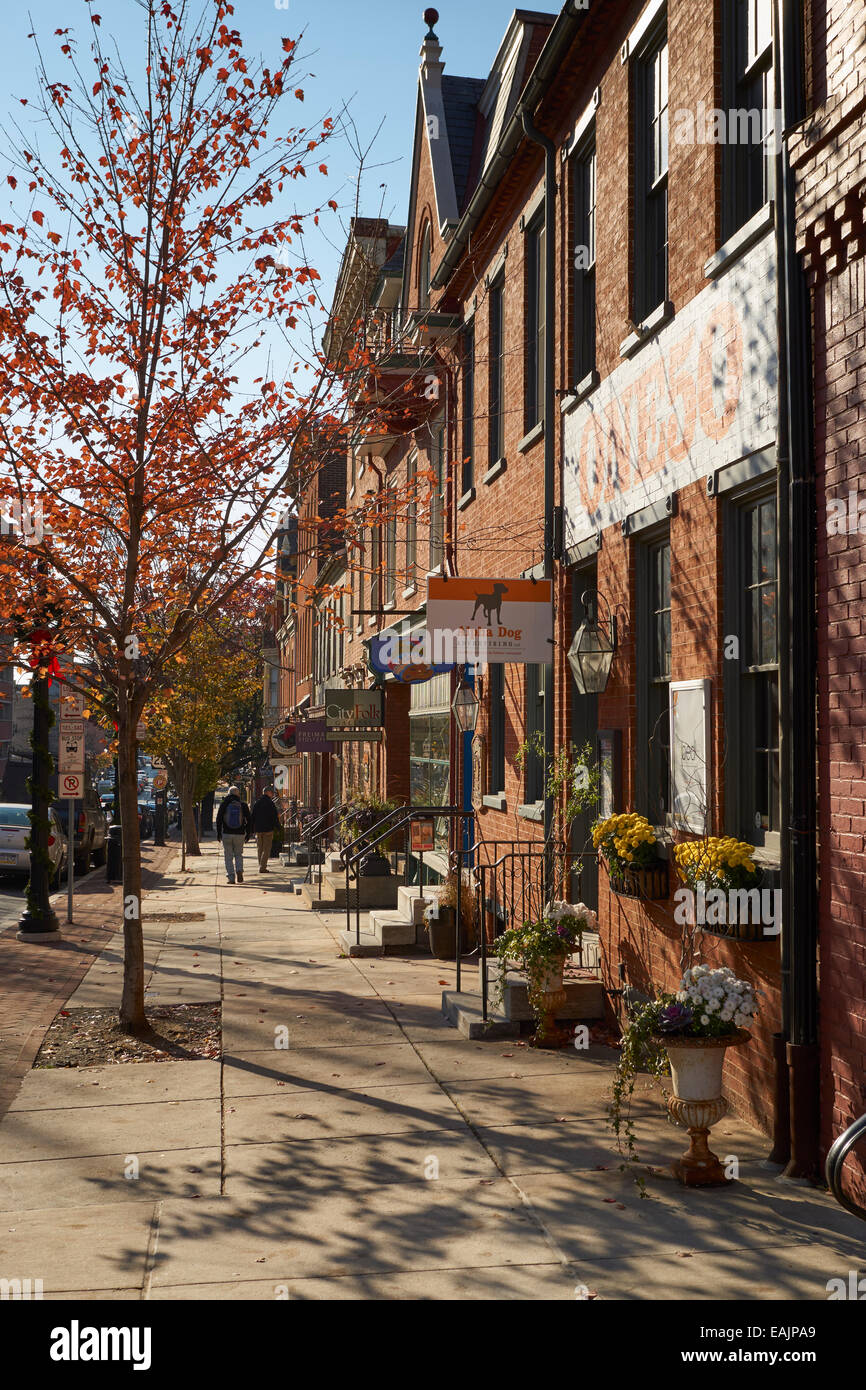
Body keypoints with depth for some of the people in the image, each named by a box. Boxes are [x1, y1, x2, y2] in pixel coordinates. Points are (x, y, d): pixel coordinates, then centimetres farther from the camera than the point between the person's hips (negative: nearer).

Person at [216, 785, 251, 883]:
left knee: (229, 856, 6)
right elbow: (248, 820, 2)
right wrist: (247, 834, 9)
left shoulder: (224, 805, 0)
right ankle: (239, 871, -8)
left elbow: (218, 820, 0)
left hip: (226, 834, -1)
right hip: (239, 834, 1)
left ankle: (231, 877, -1)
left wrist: (218, 834, 7)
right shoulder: (243, 805, 1)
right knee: (238, 855, 16)